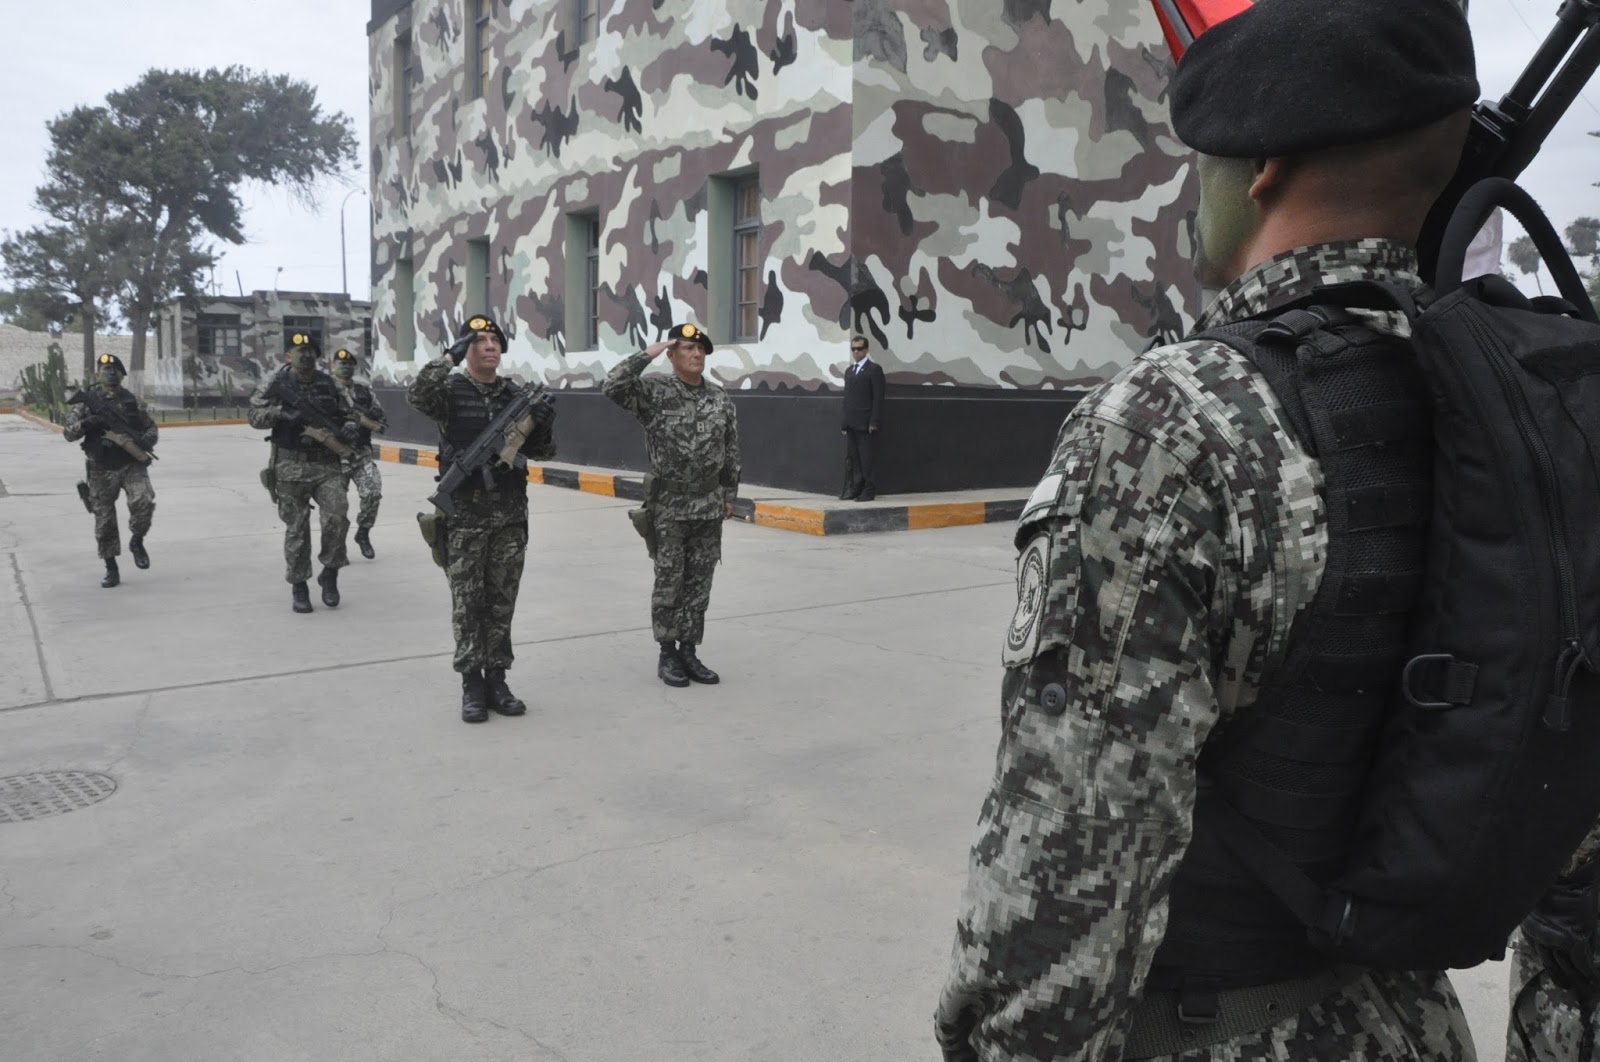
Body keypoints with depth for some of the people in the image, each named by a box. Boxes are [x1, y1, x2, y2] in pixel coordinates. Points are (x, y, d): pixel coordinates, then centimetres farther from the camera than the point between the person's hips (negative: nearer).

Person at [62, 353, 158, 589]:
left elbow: (152, 428, 13)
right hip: (102, 471, 0)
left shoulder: (133, 401, 5)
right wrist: (88, 422, -22)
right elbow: (68, 433, -2)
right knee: (104, 520, 4)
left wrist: (146, 440, -9)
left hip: (132, 465, 0)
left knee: (143, 501, -25)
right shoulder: (86, 402, 1)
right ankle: (111, 569, 16)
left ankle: (137, 541, 2)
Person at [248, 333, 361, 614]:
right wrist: (281, 412, -19)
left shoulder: (329, 384, 9)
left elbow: (348, 415, 17)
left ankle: (330, 573, 7)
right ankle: (298, 586, 18)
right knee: (296, 527, 4)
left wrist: (350, 429, -5)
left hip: (327, 464, 2)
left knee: (337, 516, -14)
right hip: (291, 466, -1)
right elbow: (254, 415, -2)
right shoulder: (274, 382, 1)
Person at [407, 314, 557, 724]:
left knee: (502, 602, 8)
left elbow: (542, 452, 11)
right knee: (467, 605, 3)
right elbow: (417, 395, -25)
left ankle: (497, 679, 18)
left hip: (511, 514, 4)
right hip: (465, 515, -3)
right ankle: (472, 685, 11)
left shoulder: (517, 393, 8)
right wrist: (451, 355, -27)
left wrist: (544, 422, -9)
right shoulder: (451, 390, -3)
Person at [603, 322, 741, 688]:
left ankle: (689, 651, 19)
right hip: (669, 507, -4)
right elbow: (612, 387, -22)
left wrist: (729, 494, 11)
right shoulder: (654, 391, -6)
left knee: (699, 584, 9)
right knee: (669, 583, 4)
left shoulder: (721, 399, 6)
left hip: (709, 508, 4)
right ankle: (667, 654, 15)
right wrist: (647, 354, -19)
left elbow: (732, 451, 12)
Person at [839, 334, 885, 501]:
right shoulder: (849, 371, 20)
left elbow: (878, 397, -7)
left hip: (866, 424, -6)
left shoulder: (874, 369, -1)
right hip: (851, 424, 6)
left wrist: (874, 422, -14)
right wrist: (844, 423, 12)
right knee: (851, 459, 6)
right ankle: (852, 489, 11)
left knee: (868, 458, -4)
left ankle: (869, 491, 0)